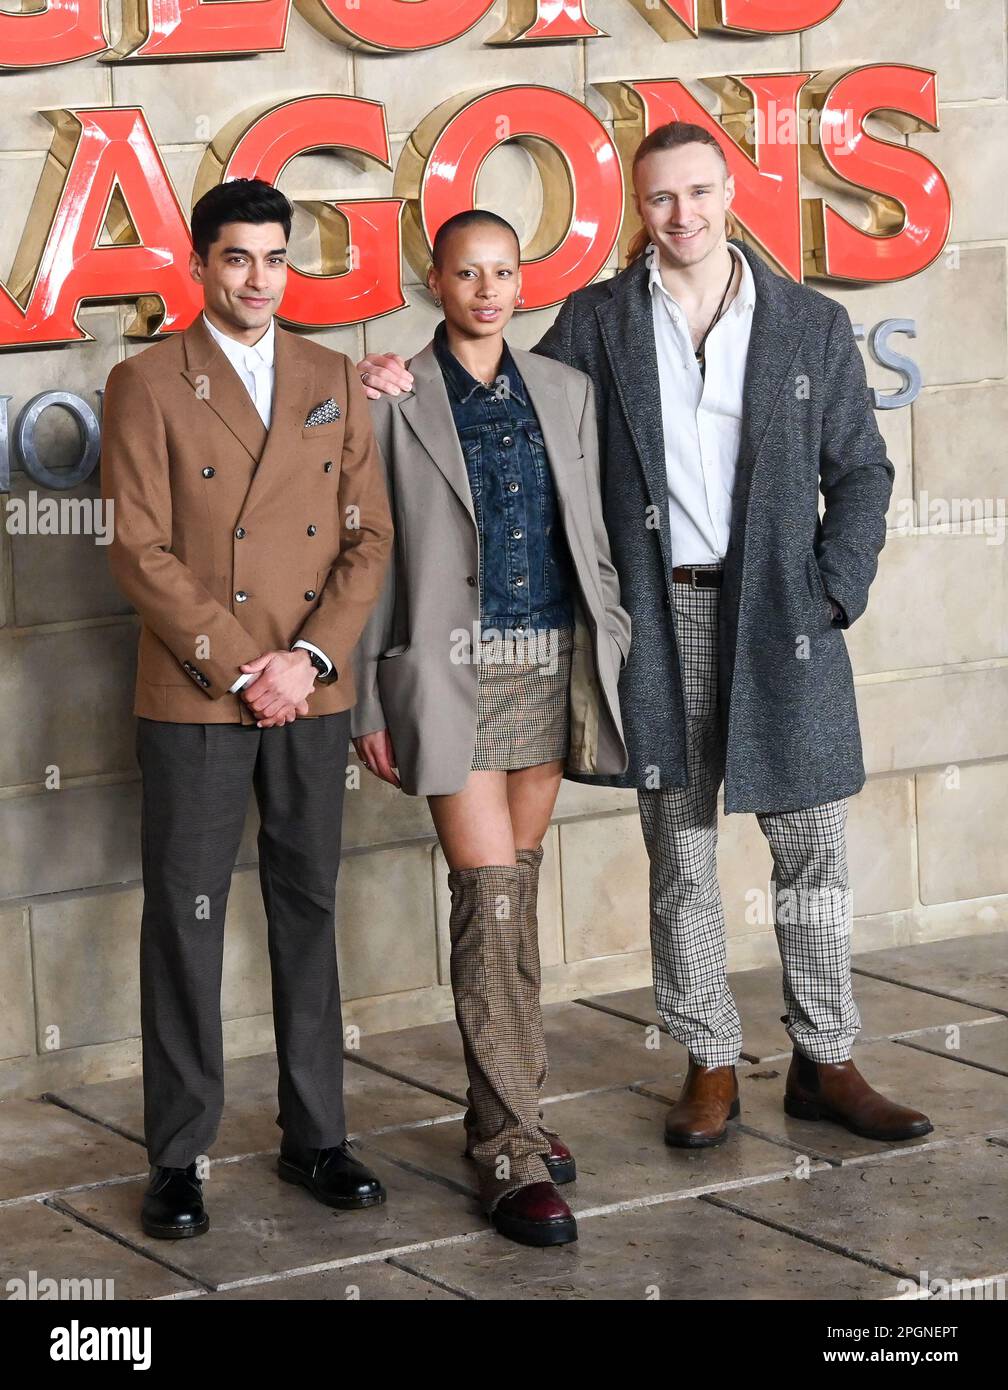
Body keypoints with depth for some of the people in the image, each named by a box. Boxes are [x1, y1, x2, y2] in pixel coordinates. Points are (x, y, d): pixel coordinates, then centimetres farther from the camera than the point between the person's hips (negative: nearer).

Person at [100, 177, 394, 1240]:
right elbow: (139, 553, -8)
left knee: (308, 913, 10)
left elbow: (368, 537, 7)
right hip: (192, 701, -4)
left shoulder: (332, 382, 10)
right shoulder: (147, 384, -2)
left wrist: (310, 656, -7)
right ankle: (178, 1158, 8)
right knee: (185, 922, 1)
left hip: (311, 696, 4)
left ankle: (315, 1135, 19)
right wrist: (241, 668, -12)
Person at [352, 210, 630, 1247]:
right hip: (452, 667, -4)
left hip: (552, 667, 4)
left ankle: (503, 1108, 20)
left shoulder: (564, 391, 10)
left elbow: (592, 536, 14)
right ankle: (511, 1149, -6)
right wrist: (369, 701, -4)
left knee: (517, 886, 10)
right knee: (489, 892, -9)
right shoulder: (395, 401, -2)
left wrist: (612, 654, 8)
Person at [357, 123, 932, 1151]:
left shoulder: (811, 325, 5)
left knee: (812, 843, 3)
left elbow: (860, 471, 7)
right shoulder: (596, 323, 6)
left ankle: (824, 1064, 14)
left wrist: (834, 593, -3)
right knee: (678, 852, 6)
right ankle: (709, 1064, 16)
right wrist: (408, 387, -5)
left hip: (779, 616, 0)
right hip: (657, 615, 0)